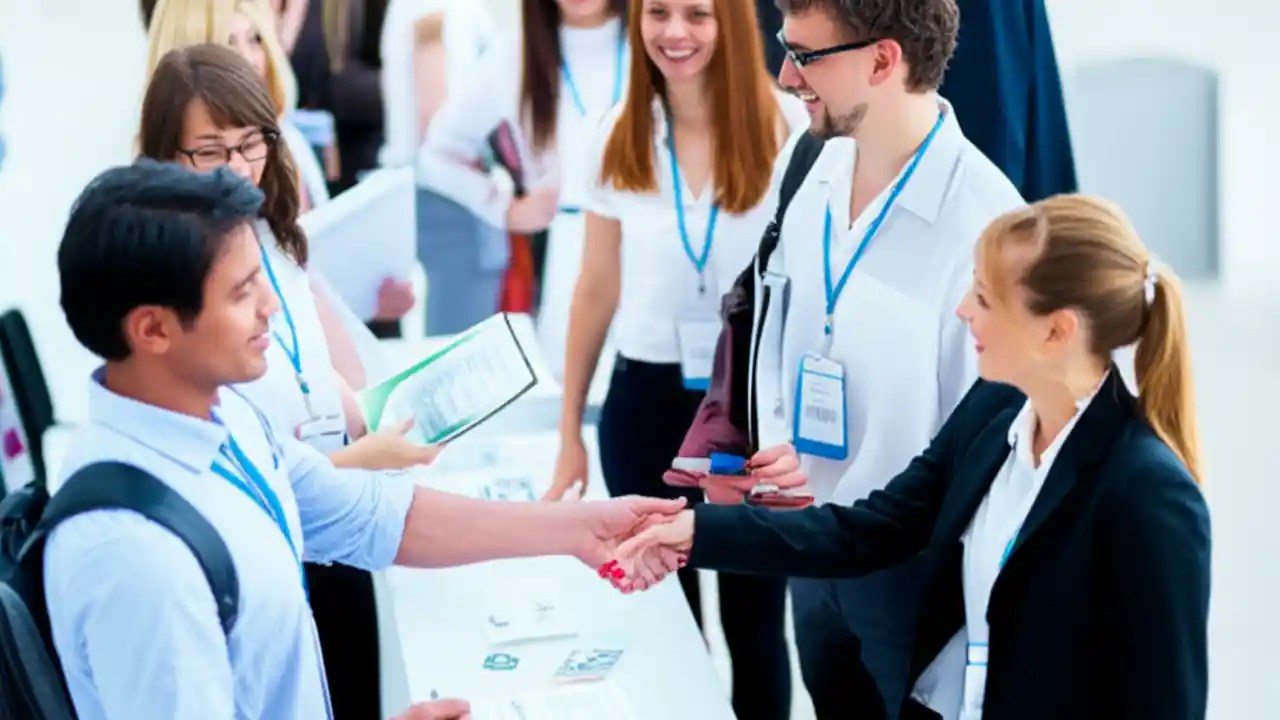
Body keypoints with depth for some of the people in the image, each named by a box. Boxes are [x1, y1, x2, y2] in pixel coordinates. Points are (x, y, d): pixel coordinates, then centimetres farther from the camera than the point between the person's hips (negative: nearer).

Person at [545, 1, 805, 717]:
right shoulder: (619, 137, -1)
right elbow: (597, 291, 7)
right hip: (647, 400, 3)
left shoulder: (787, 126, -12)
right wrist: (569, 430, 11)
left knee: (755, 617, 10)